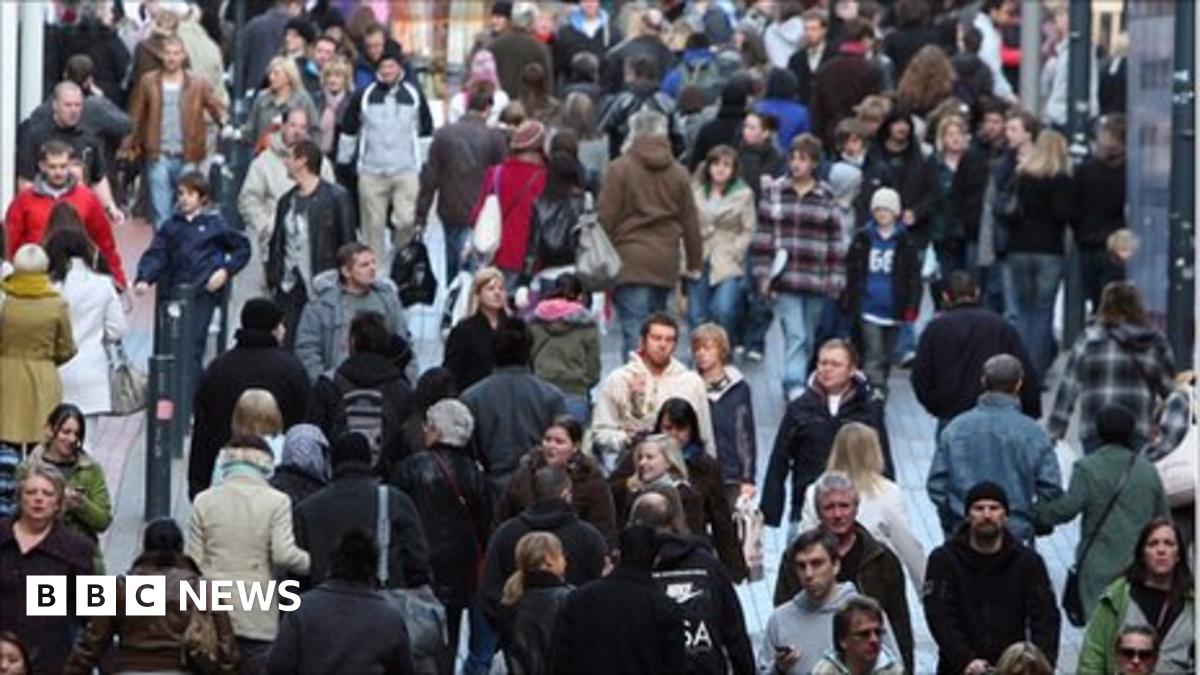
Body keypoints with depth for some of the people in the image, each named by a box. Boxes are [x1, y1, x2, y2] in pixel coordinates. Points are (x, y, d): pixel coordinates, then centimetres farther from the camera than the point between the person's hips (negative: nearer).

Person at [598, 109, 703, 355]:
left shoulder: (620, 169, -4)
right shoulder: (677, 173, 9)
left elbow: (606, 218, -6)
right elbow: (690, 223, 12)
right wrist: (694, 263, 21)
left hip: (630, 261, -4)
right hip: (665, 262, 4)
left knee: (635, 333, -10)